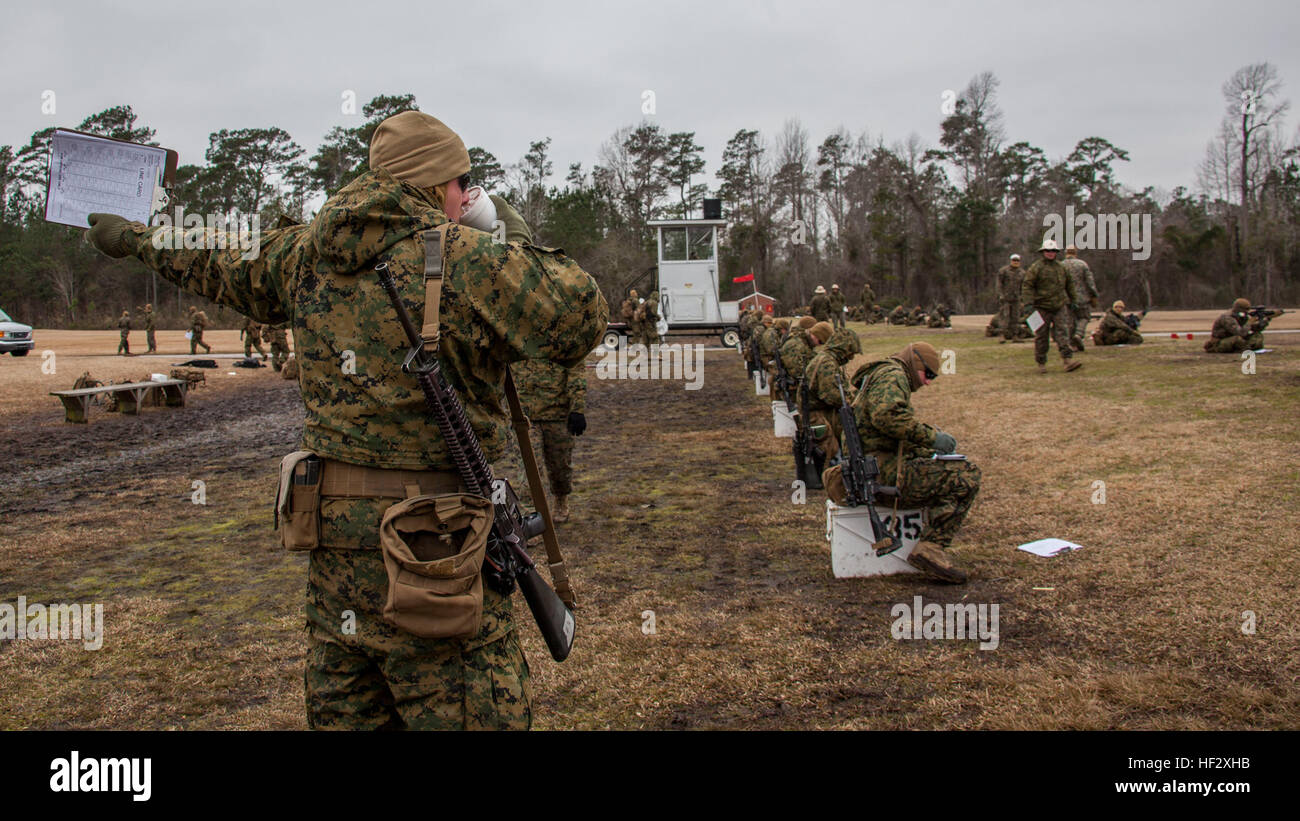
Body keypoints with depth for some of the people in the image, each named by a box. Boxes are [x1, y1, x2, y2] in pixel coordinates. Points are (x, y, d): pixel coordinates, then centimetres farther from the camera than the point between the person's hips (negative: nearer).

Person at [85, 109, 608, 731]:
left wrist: (136, 238, 46)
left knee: (343, 711, 21)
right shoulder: (463, 258, -13)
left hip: (332, 524, 7)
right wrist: (520, 243, -1)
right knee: (472, 713, 3)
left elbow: (228, 269, 26)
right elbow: (580, 320, -17)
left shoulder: (305, 252, 8)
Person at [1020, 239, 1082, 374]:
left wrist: (1067, 302, 27)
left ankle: (1068, 361, -16)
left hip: (1060, 306, 4)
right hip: (1042, 307, -3)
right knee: (1041, 336, 2)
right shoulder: (1036, 268, -2)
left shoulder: (1061, 267, 14)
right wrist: (1027, 303, -18)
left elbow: (1066, 285, 25)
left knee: (1063, 331, -9)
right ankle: (1041, 363, 14)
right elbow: (1027, 285, -8)